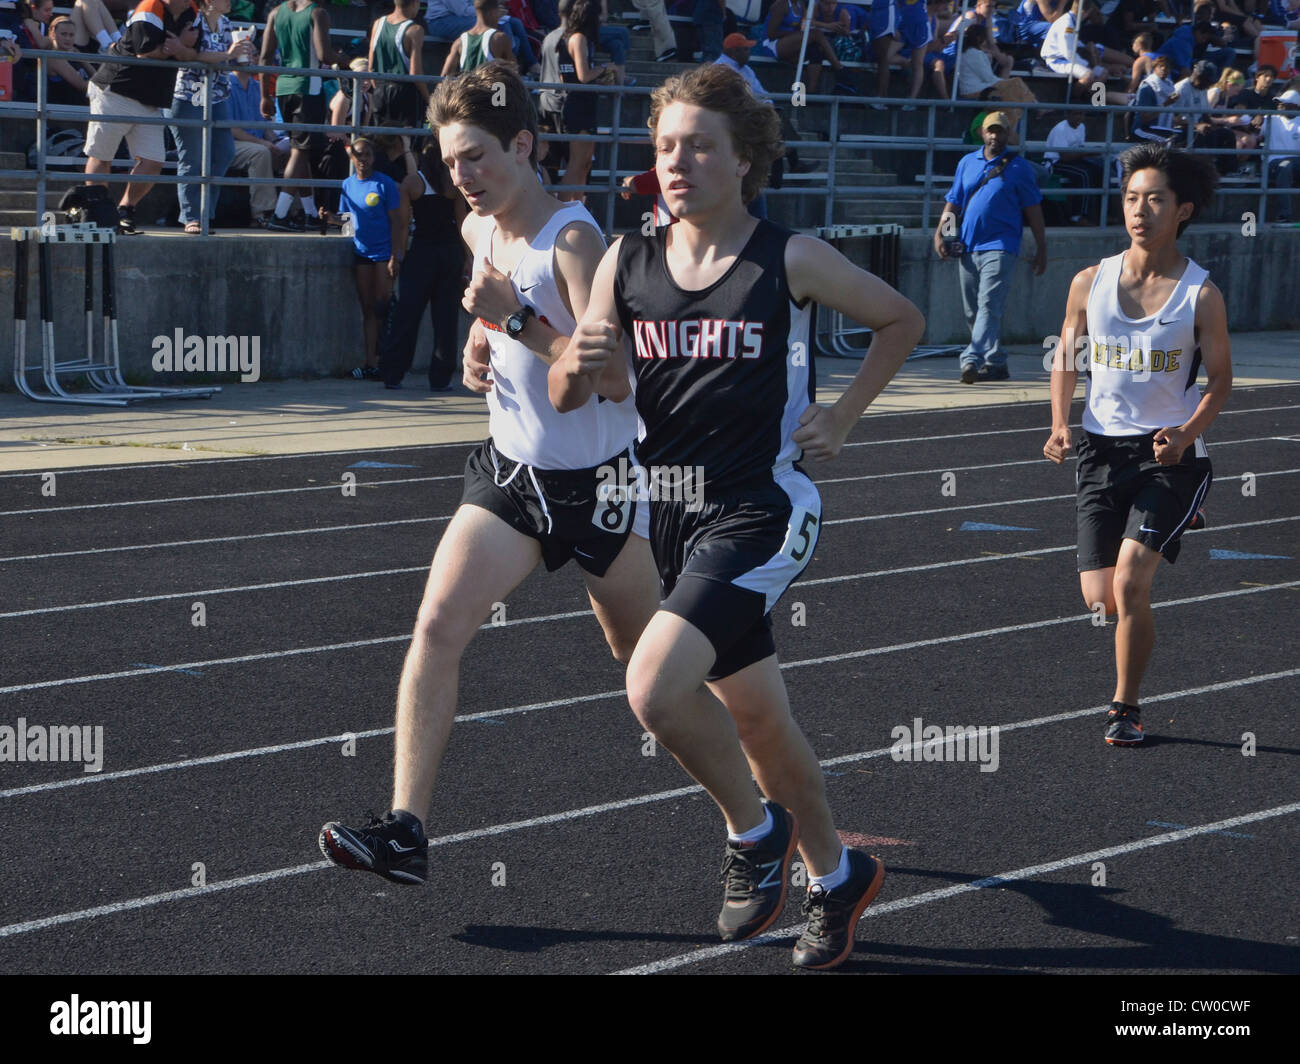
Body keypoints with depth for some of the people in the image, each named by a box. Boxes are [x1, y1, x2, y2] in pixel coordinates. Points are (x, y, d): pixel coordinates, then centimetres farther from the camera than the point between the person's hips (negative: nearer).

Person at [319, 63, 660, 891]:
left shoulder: (572, 238, -20)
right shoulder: (478, 228, 4)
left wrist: (517, 318, -30)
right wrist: (482, 343, 6)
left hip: (596, 484, -6)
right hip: (509, 473, 6)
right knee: (438, 623, -14)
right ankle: (406, 832, -16)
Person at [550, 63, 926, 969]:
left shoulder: (791, 260, -9)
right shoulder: (627, 264, 3)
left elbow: (903, 321, 6)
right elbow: (566, 397, 4)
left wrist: (842, 420, -1)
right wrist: (578, 366, -19)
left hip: (761, 507, -5)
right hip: (672, 511, 6)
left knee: (655, 686, -23)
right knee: (758, 721, 15)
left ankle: (754, 829, 3)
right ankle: (835, 875, 37)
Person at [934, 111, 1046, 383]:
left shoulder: (1019, 167, 3)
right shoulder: (967, 163, 14)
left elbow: (1033, 209, 5)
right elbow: (953, 202, 17)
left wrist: (1041, 249, 4)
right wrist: (940, 233, 2)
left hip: (1000, 246, -5)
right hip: (968, 247, 5)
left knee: (988, 305, -18)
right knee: (973, 311, 9)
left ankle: (972, 360, -30)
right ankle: (996, 364, 20)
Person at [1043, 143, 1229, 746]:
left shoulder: (1201, 295, -7)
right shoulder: (1090, 283, 1)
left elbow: (1219, 380, 0)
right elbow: (1066, 358, 13)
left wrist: (1186, 434, -17)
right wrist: (1060, 428, -2)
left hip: (1170, 455, -3)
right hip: (1102, 449, 3)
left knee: (1129, 584, -16)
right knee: (1099, 599, 1)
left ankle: (1125, 708, 2)